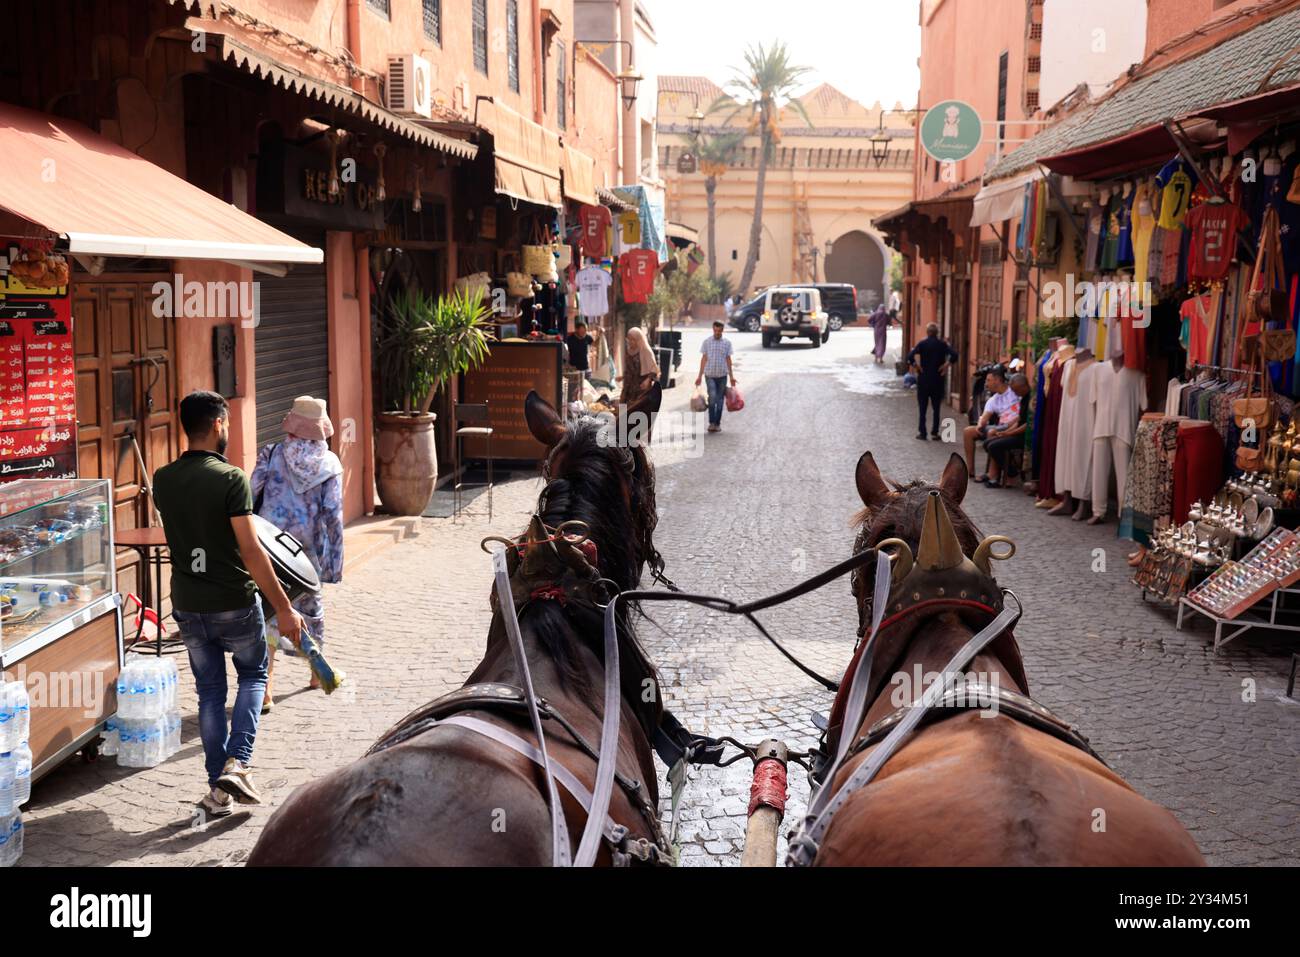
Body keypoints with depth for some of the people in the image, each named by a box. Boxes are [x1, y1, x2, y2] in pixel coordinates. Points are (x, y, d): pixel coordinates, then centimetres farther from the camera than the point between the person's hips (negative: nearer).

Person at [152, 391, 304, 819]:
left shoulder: (162, 480, 1)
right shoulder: (230, 479, -17)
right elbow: (250, 550, -20)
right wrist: (283, 608, -17)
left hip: (187, 604, 5)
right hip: (234, 602, -4)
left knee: (209, 690, 15)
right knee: (253, 675, 17)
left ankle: (218, 789, 16)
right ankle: (237, 763, 0)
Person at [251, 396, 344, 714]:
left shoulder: (272, 455, -3)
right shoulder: (329, 464, -2)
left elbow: (250, 500, -4)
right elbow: (333, 516, -5)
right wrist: (334, 564, -1)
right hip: (308, 550, 1)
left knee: (268, 610, 1)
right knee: (311, 604, 22)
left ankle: (264, 689, -7)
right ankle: (318, 671, 39)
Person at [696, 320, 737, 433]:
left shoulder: (727, 343, 5)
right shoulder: (707, 342, 3)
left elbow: (728, 360, 10)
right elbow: (704, 359, 6)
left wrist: (731, 376, 8)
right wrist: (700, 376, 3)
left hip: (722, 375, 1)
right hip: (710, 374, -1)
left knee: (720, 400, 6)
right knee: (712, 397, -15)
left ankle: (717, 423, 16)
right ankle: (711, 423, -9)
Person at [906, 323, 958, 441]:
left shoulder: (922, 344, -4)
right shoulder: (942, 344, -1)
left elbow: (910, 356, -17)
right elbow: (954, 355, -16)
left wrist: (915, 365, -5)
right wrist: (946, 364, -6)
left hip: (923, 379, -1)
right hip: (938, 379, 1)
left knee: (922, 407, 7)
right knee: (936, 407, 8)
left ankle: (922, 432, 6)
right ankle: (935, 433, 7)